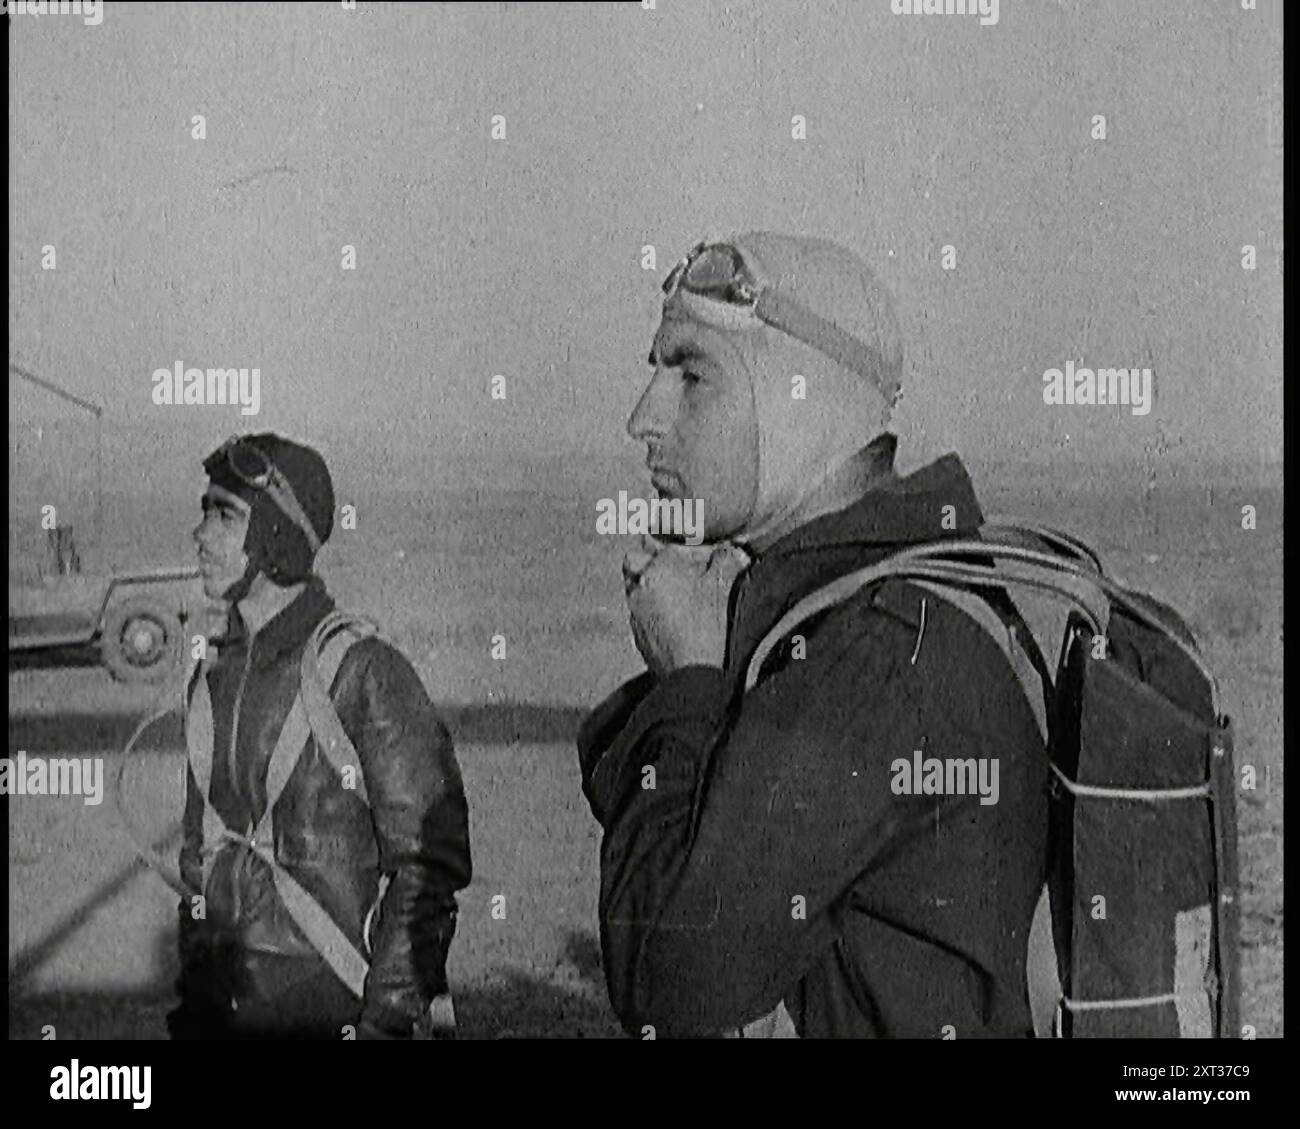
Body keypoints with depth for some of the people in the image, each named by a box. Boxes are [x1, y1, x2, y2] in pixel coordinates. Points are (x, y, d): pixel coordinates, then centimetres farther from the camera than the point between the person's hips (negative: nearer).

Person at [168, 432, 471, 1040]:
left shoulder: (366, 672, -12)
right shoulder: (210, 683, 8)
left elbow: (428, 863, -12)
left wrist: (389, 1018, -15)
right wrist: (193, 1001, 12)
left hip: (336, 1010, -5)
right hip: (226, 1009, 6)